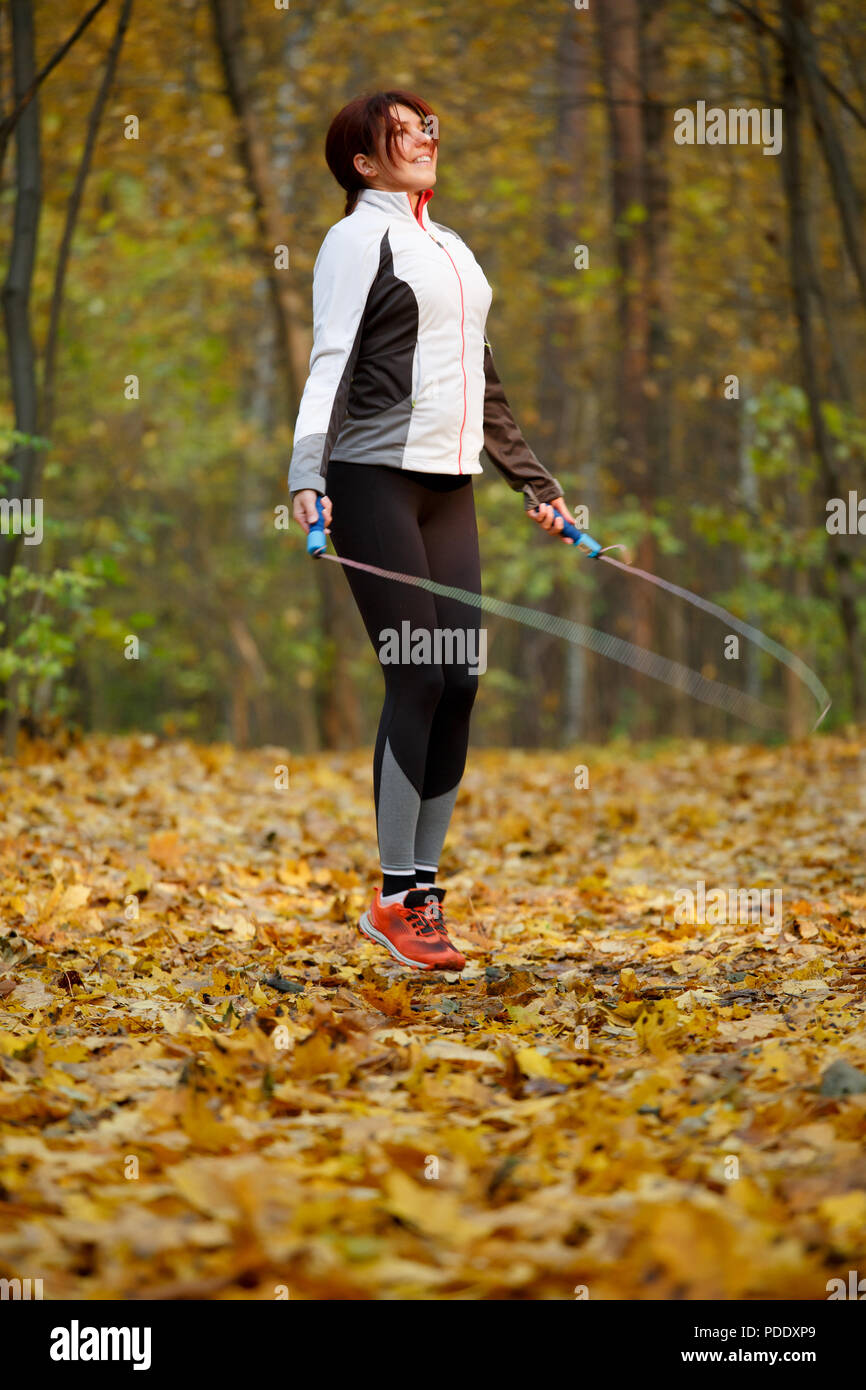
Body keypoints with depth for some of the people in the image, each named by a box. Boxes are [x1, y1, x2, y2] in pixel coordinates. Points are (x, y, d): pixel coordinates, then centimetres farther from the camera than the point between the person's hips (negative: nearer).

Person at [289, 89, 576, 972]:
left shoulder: (453, 250, 22)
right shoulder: (361, 237, -1)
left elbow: (484, 385, 28)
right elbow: (332, 360, -13)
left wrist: (536, 486, 28)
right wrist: (306, 473, -25)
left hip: (449, 484, 7)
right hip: (376, 478, -7)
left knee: (461, 681, 1)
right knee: (417, 680, -11)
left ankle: (423, 884, 8)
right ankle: (396, 899, -4)